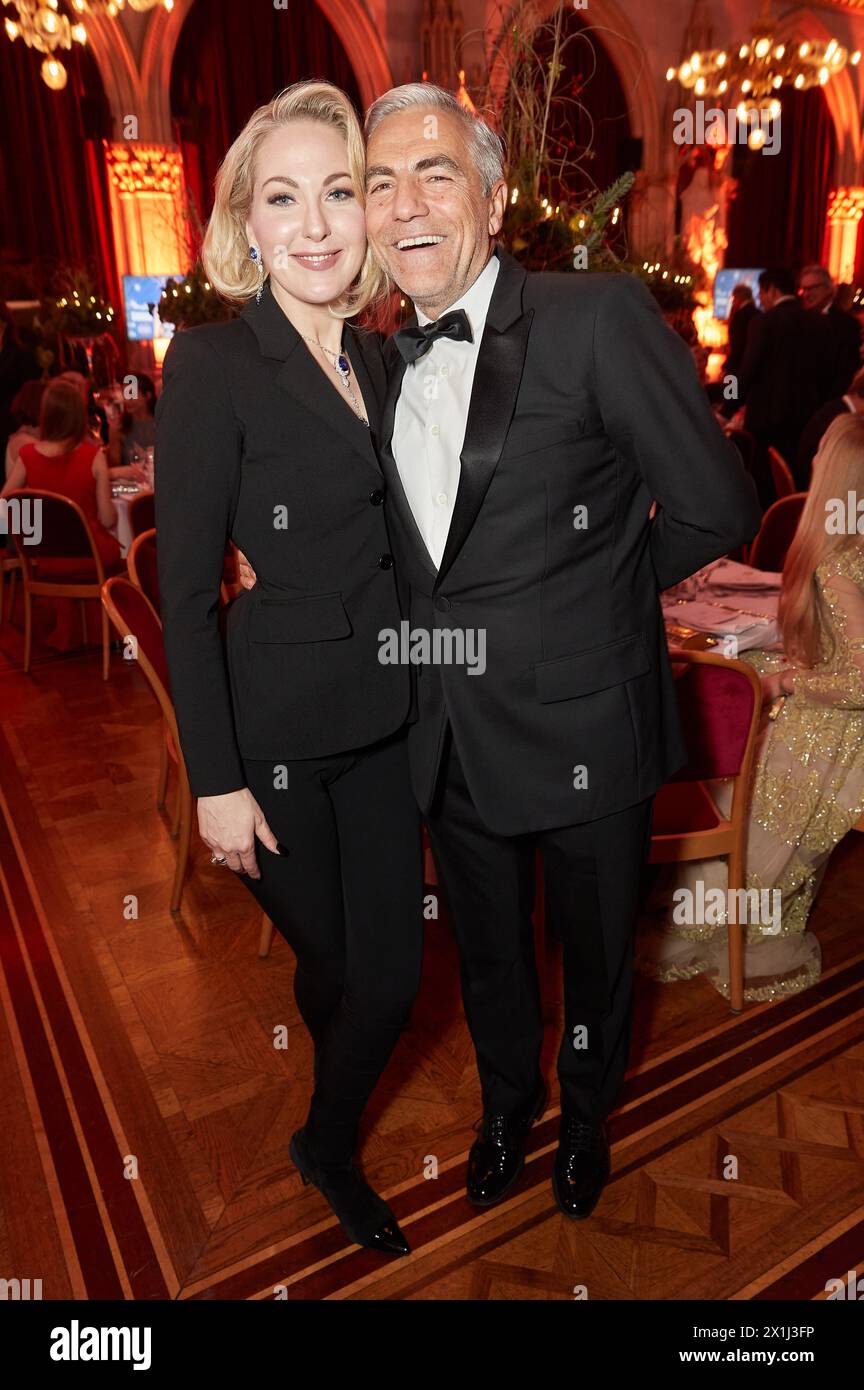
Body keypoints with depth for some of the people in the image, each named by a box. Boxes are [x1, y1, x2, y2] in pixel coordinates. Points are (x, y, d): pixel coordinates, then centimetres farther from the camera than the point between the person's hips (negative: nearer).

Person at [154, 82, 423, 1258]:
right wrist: (215, 780, -14)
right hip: (276, 733, -5)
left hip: (386, 721, 5)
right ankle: (329, 1134, 52)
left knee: (393, 976, 12)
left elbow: (391, 548, 10)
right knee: (327, 961, 16)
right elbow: (185, 593, -13)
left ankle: (329, 1149, 43)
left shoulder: (382, 362, 6)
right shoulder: (212, 363, -13)